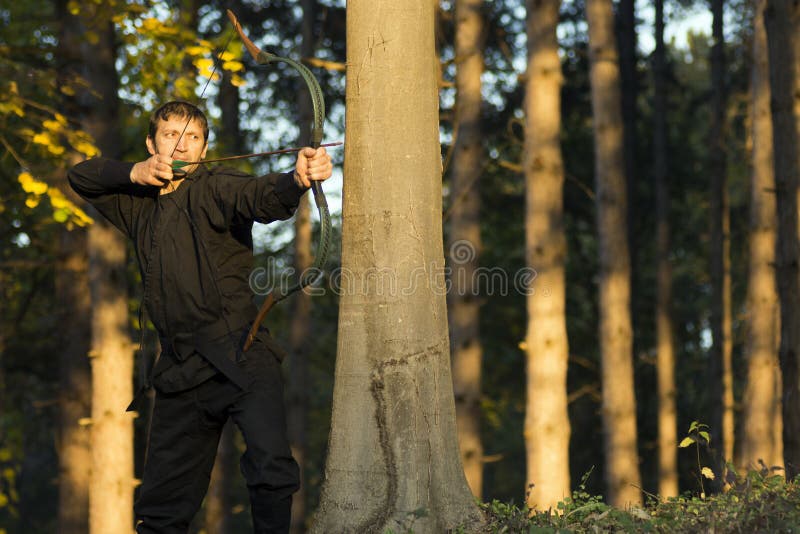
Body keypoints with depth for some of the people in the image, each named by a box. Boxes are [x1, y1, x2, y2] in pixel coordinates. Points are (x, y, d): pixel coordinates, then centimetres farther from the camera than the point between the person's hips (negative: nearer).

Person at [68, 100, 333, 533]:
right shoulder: (140, 205, 17)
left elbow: (264, 196, -22)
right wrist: (134, 172, 3)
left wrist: (297, 179, -46)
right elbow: (80, 175, 23)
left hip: (241, 361, -5)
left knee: (271, 467, -27)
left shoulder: (216, 188, -2)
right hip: (181, 375, 5)